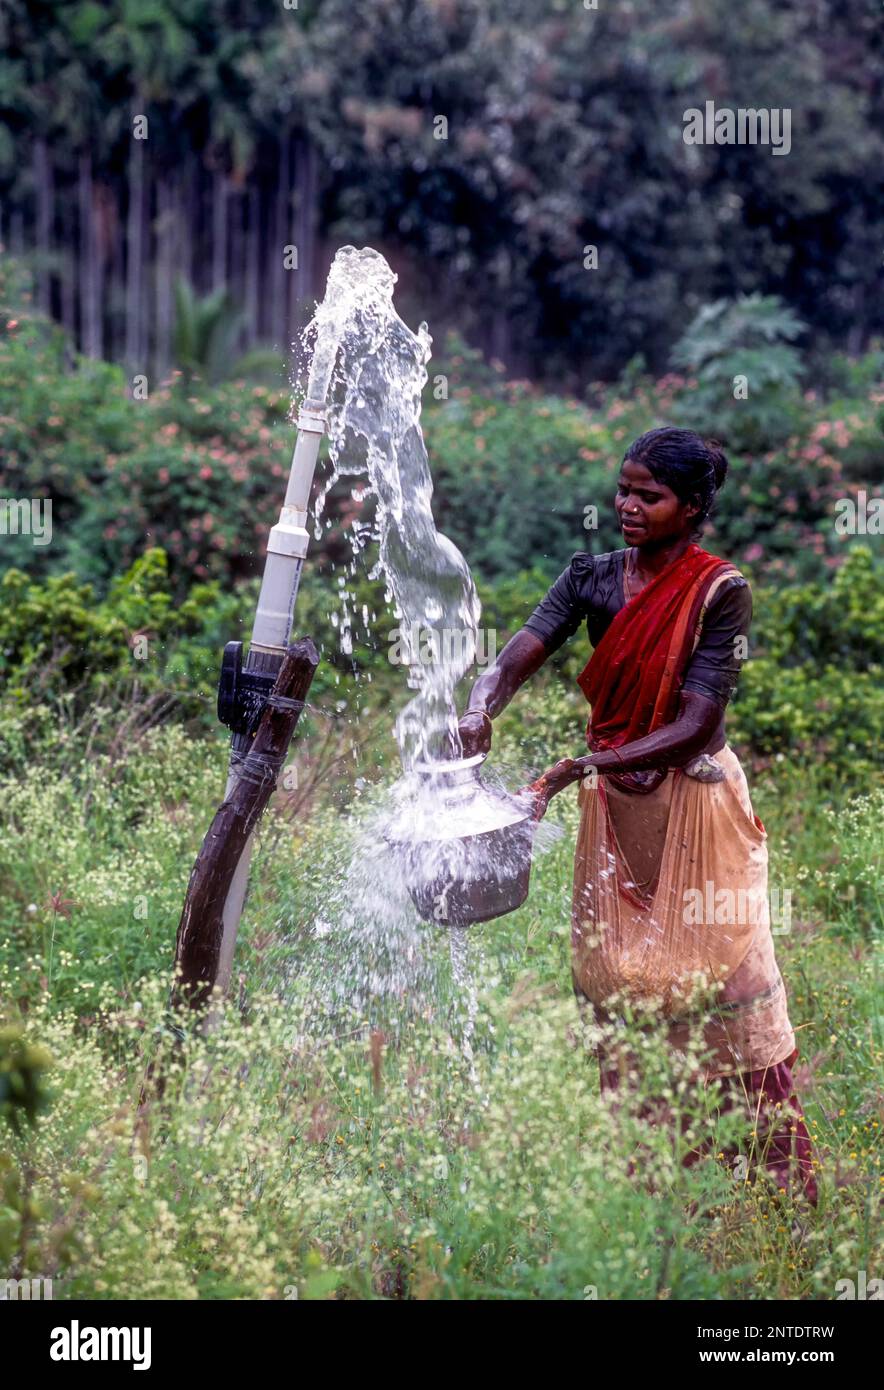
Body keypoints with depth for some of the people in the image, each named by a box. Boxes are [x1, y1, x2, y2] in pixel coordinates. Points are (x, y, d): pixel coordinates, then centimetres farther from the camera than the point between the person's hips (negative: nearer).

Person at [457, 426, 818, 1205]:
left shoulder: (721, 593, -13)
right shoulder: (592, 578, 1)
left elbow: (696, 725, -18)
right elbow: (518, 658, -11)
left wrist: (577, 768, -25)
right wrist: (479, 713, -34)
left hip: (694, 806, -5)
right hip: (614, 811, 5)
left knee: (716, 977, -2)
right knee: (616, 981, 8)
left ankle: (777, 1179, 8)